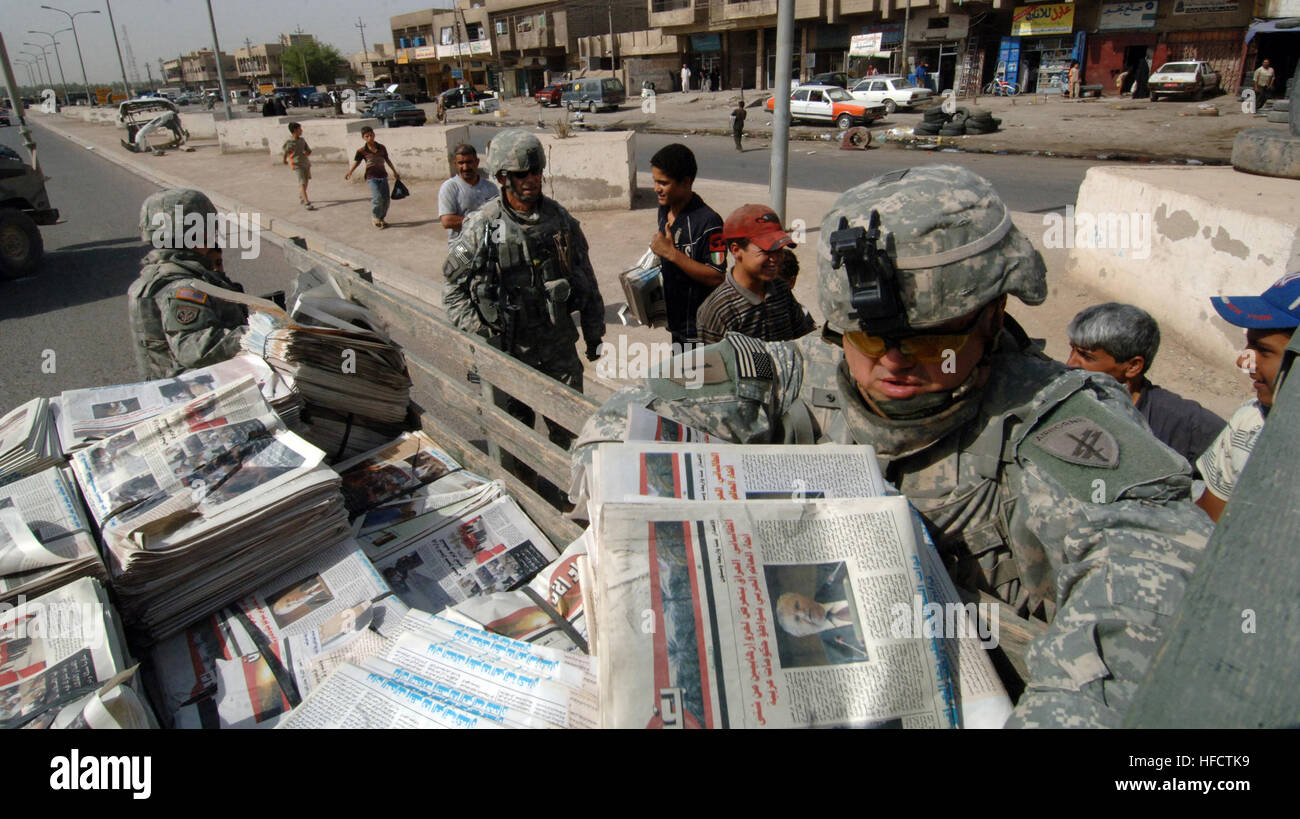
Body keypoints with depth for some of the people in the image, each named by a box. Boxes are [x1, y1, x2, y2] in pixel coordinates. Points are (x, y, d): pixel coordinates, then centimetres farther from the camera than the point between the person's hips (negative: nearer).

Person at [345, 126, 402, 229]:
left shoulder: (382, 148, 7)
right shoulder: (362, 151, -2)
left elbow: (387, 160, 19)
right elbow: (356, 162, -3)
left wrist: (395, 172, 28)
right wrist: (349, 172, -20)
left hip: (383, 176, 4)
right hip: (371, 177, -4)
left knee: (386, 198, 1)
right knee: (378, 197, -20)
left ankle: (381, 218, 20)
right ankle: (374, 217, 2)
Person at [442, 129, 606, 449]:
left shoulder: (559, 218, 1)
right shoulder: (481, 226, -9)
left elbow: (585, 276, 9)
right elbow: (453, 285, -2)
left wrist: (594, 331, 11)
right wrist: (477, 332, -10)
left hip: (559, 342, 3)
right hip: (509, 345, -2)